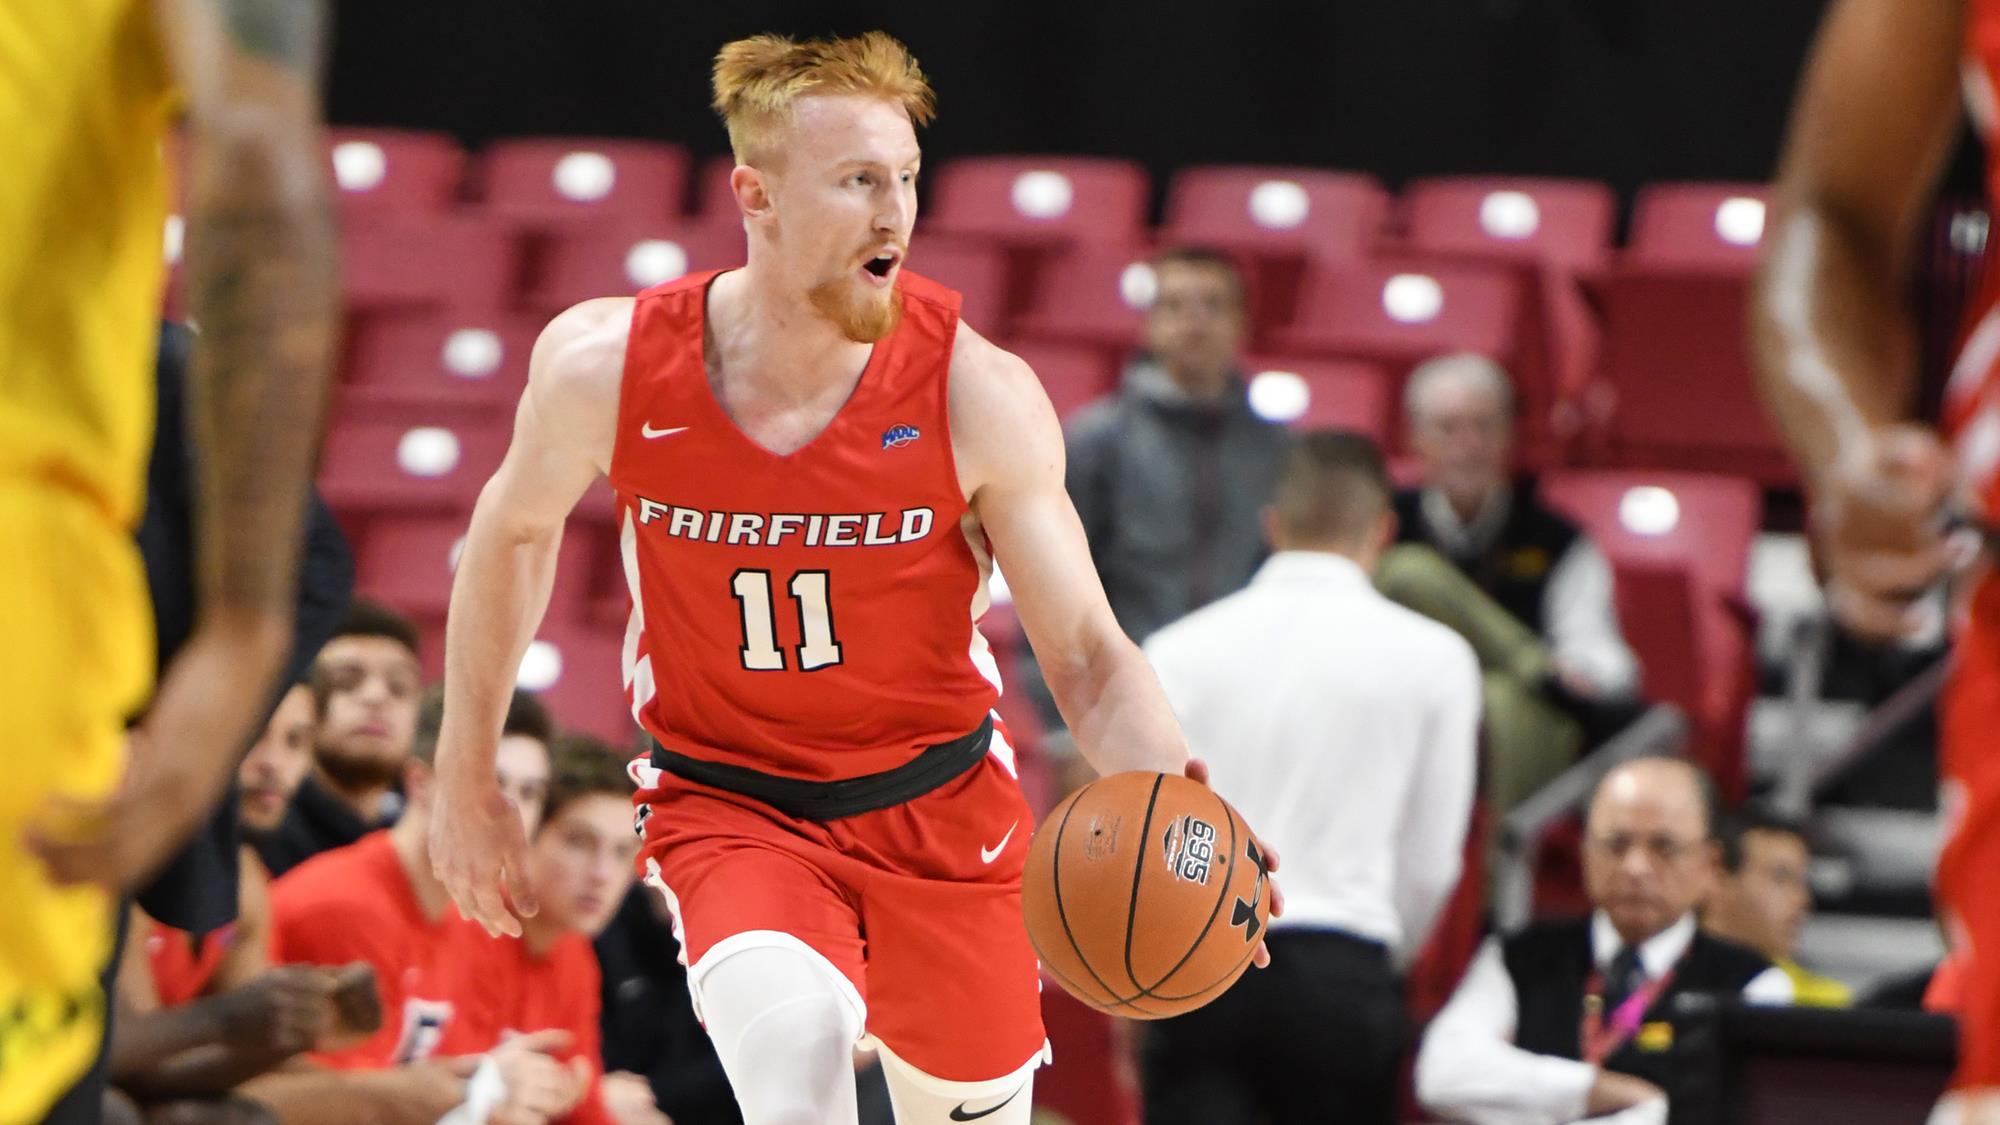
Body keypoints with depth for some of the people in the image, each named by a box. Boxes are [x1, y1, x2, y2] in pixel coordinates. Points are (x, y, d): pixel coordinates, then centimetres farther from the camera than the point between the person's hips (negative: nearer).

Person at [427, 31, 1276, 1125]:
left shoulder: (979, 395, -18)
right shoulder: (604, 365, -17)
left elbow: (1087, 654, -15)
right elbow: (515, 529, 5)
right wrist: (467, 777, 12)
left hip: (938, 802, 2)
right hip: (727, 804, -2)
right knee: (797, 1035, -32)